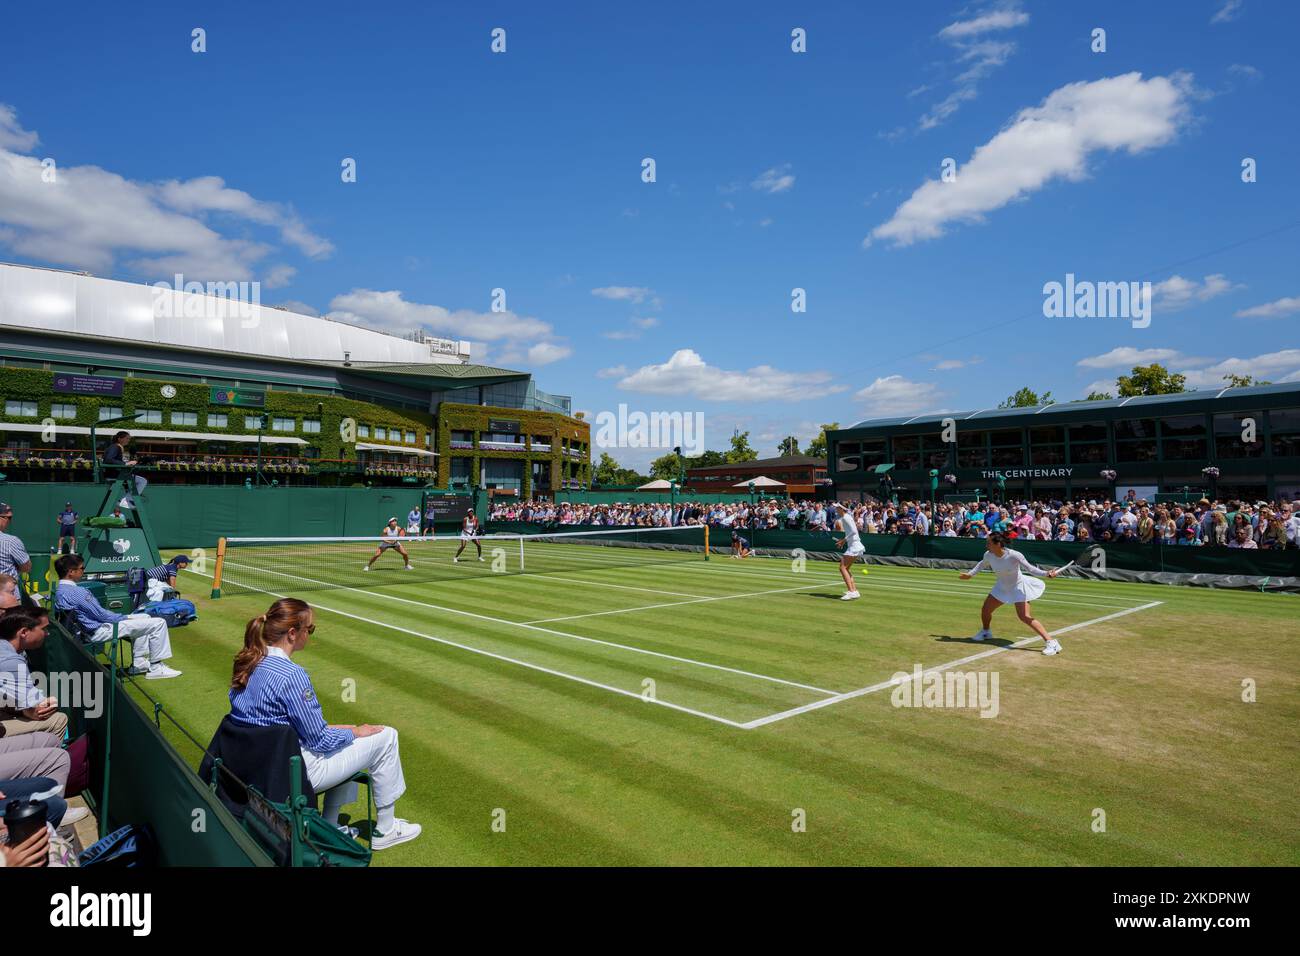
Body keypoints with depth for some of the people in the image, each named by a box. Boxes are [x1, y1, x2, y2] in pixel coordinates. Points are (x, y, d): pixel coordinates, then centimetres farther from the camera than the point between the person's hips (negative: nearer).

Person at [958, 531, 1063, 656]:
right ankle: (985, 632, 43)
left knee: (1025, 617, -20)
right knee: (985, 609, 12)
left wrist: (1046, 574, -39)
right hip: (1002, 587, 6)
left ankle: (1051, 642, -14)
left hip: (1018, 587, -6)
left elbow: (1030, 568, -25)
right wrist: (970, 574, 18)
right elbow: (982, 564, 9)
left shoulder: (1014, 555, -32)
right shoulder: (988, 555, -15)